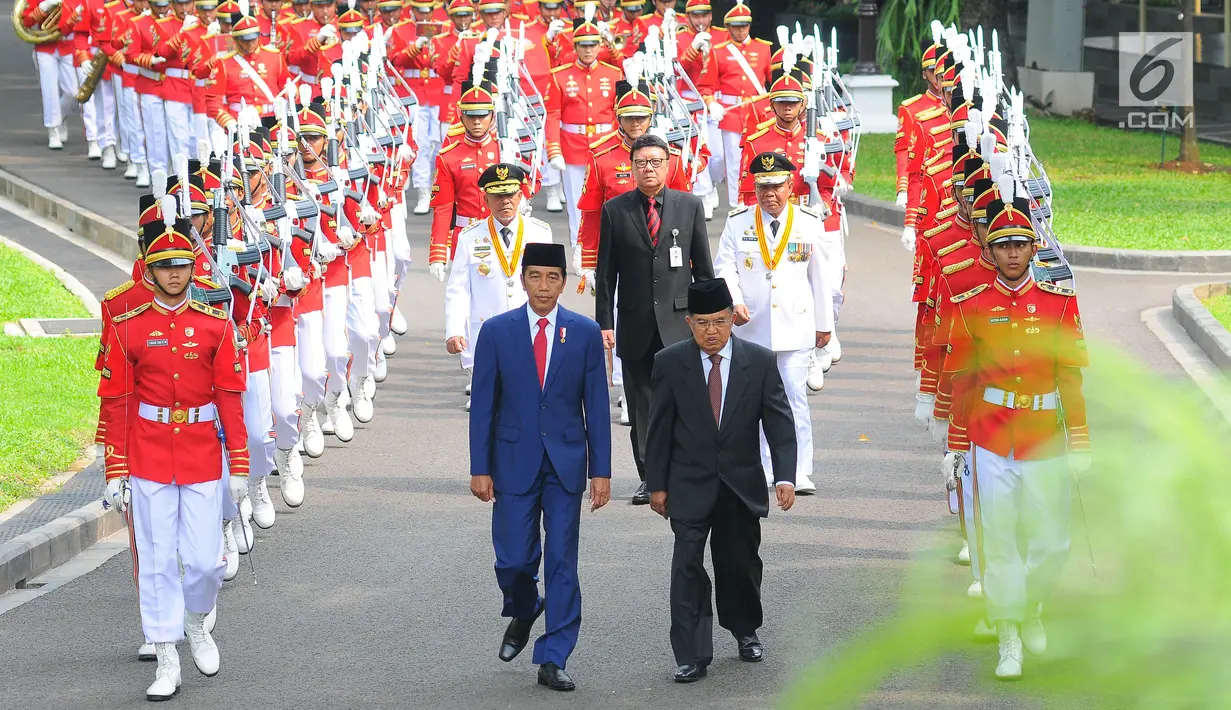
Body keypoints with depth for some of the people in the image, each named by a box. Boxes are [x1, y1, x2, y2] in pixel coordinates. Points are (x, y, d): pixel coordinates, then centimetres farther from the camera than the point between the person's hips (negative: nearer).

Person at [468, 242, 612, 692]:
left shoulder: (585, 333, 1)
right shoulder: (497, 332, -1)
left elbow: (596, 406, 2)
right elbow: (482, 405, 1)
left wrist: (601, 471, -2)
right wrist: (480, 468, -3)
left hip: (566, 461, 0)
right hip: (514, 461, 0)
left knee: (562, 562, -1)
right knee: (513, 558, -2)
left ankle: (552, 660, 5)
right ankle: (523, 612, 33)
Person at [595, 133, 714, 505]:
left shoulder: (690, 206, 7)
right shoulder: (615, 210, 5)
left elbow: (703, 267, 9)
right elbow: (605, 273, 5)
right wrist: (604, 323, -1)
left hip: (678, 325, -1)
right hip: (635, 328, 1)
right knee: (641, 408, 4)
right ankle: (649, 479, 12)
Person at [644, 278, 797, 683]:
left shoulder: (760, 362, -4)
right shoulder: (670, 364, -5)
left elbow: (779, 422, -4)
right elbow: (659, 429, 1)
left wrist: (785, 476, -15)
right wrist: (657, 484, 1)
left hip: (742, 483, 1)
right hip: (690, 486, -1)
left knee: (741, 562, 13)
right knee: (688, 566, -10)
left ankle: (745, 631, 39)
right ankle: (692, 656, -8)